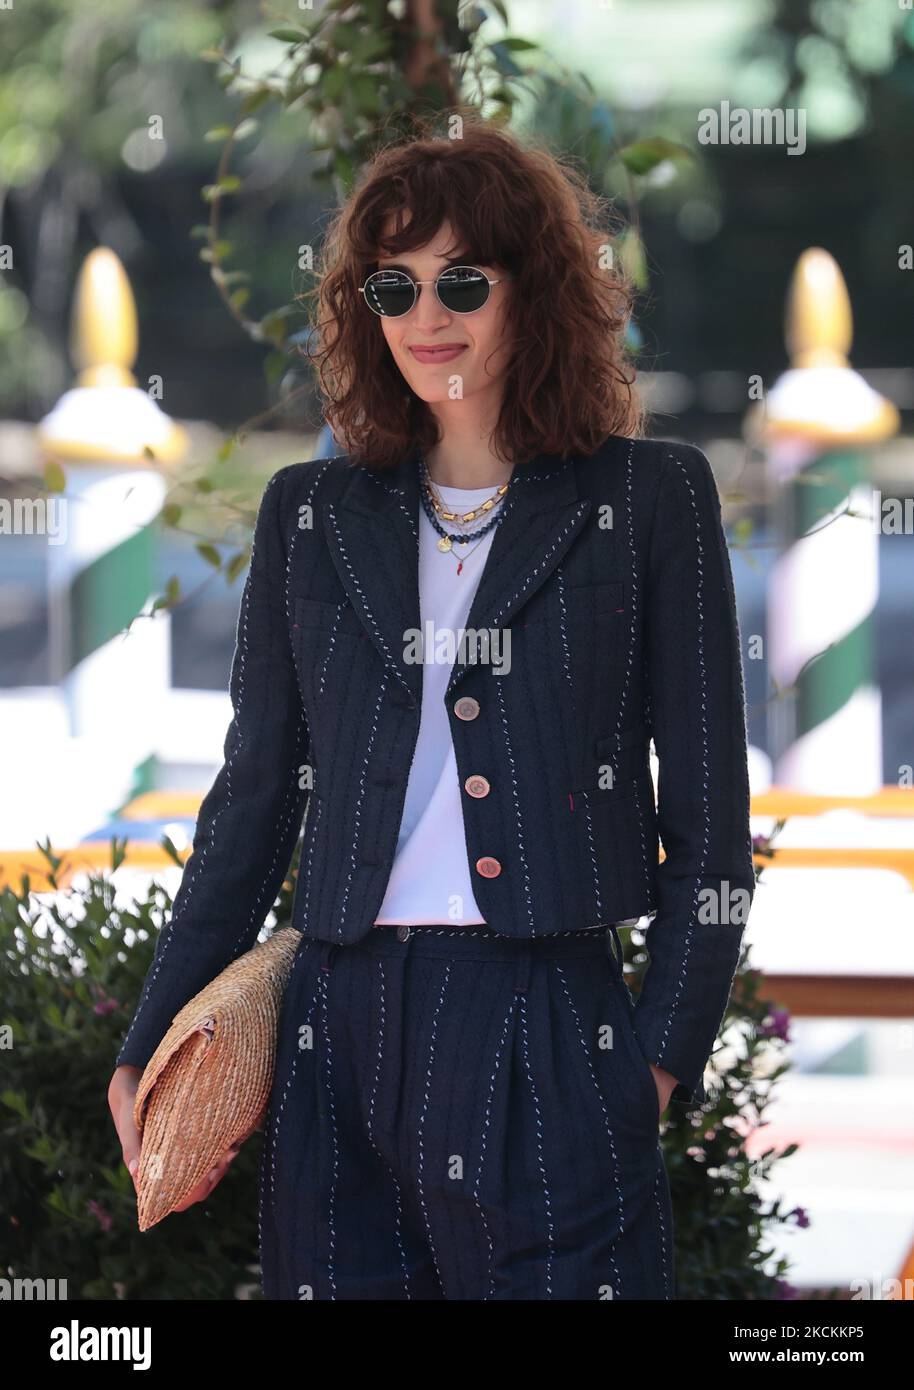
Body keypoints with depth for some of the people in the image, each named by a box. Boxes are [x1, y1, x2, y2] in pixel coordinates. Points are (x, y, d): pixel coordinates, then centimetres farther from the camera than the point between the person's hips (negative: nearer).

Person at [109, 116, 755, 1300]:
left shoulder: (648, 499, 5)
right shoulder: (309, 515, 13)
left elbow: (706, 808, 4)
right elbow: (254, 798, 16)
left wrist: (667, 1051, -3)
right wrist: (151, 1053, 12)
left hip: (547, 1034, -3)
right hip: (343, 1026, 3)